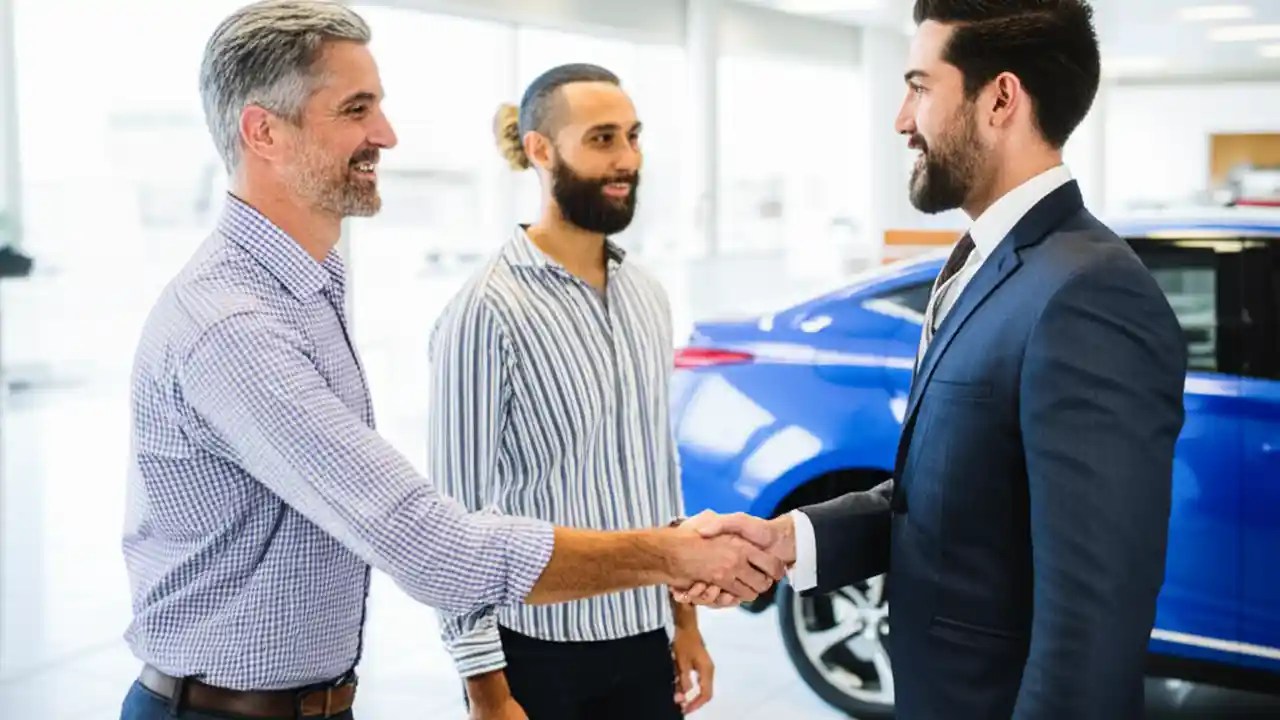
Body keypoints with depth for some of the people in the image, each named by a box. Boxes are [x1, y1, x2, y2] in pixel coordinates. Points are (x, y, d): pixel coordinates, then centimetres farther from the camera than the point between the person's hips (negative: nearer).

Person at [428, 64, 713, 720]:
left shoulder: (647, 297, 6)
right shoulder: (487, 312, -15)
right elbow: (459, 512, -14)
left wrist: (684, 616, 13)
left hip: (643, 642, 6)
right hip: (540, 650, -6)